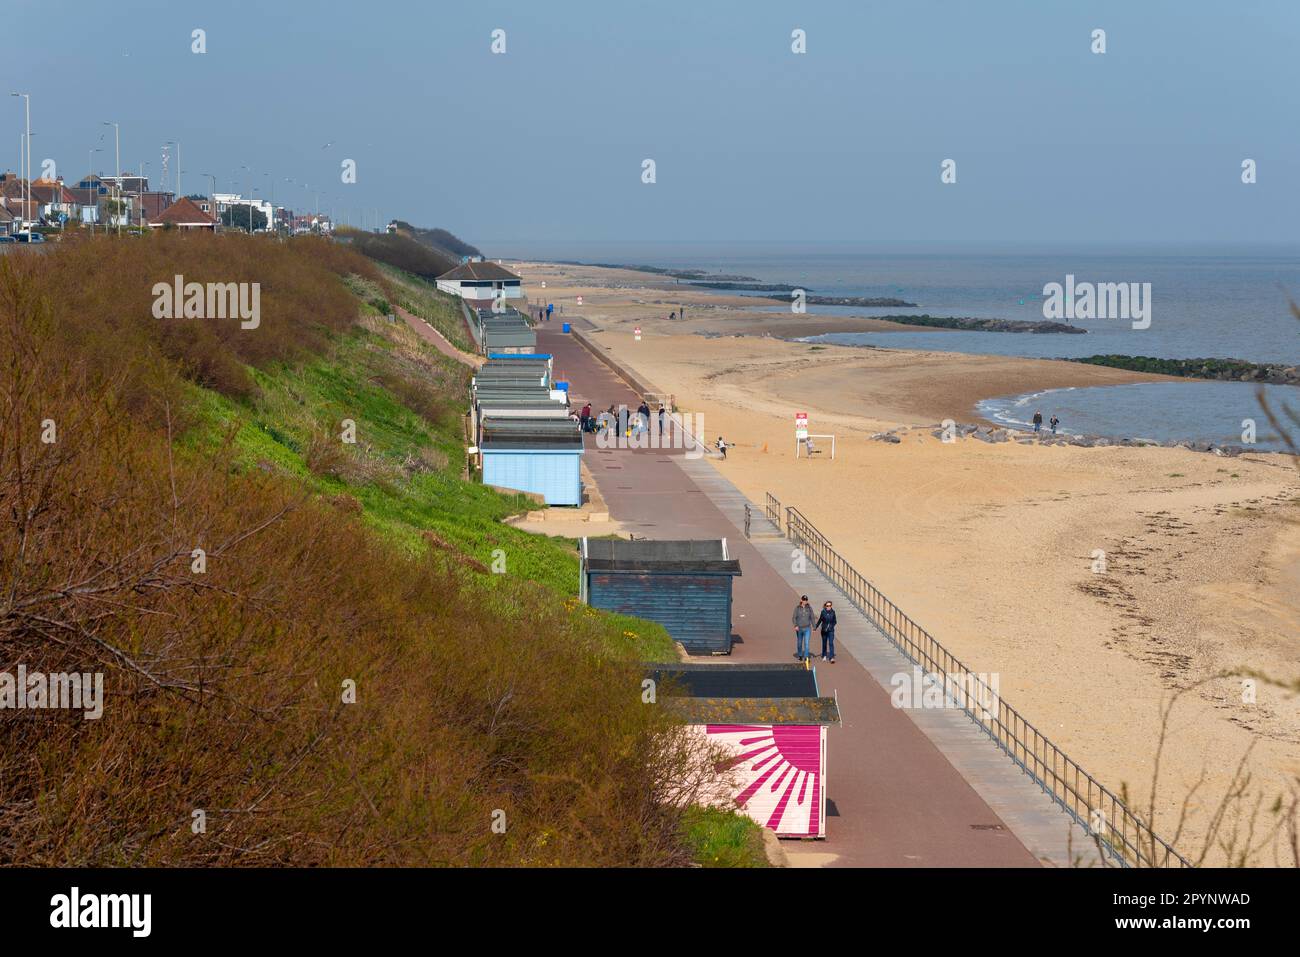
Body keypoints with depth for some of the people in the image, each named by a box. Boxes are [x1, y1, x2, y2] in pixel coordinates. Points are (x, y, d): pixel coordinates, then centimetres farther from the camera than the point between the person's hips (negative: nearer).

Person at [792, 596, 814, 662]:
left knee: (806, 643, -12)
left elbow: (812, 618, 4)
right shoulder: (797, 608, -4)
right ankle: (800, 655, 34)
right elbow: (794, 618, -4)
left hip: (807, 628, -1)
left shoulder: (809, 608, -2)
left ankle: (806, 657, -12)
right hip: (799, 628, 1)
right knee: (799, 643, 14)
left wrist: (814, 627, 5)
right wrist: (795, 626, -19)